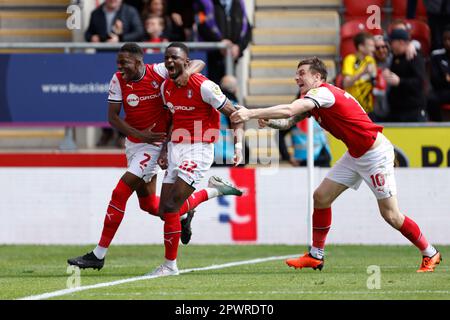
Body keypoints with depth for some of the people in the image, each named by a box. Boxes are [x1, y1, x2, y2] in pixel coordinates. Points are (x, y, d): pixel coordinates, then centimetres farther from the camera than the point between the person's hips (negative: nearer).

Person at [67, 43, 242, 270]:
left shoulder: (159, 73, -15)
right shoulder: (118, 81, -5)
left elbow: (198, 63, -8)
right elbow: (113, 116, -5)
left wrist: (186, 73, -30)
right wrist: (139, 134, -18)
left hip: (154, 144, -6)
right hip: (133, 144, 6)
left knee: (120, 194, -13)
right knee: (149, 205, 13)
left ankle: (98, 255, -7)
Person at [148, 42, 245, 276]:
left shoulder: (202, 86, -13)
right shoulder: (166, 87, 8)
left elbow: (234, 114, -9)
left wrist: (239, 145, -20)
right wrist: (164, 148, 16)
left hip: (198, 150, -8)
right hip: (176, 149, 8)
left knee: (171, 207, -15)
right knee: (164, 210, 2)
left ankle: (170, 265, -7)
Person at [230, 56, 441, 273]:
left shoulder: (323, 92, -21)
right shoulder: (312, 99, 9)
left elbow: (288, 111, -34)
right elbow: (289, 121, 5)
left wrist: (251, 113, -34)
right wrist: (267, 120, -16)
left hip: (375, 154, -10)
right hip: (355, 155, 10)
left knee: (390, 214, -6)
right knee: (321, 197, 3)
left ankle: (430, 254, 10)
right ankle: (316, 256, 10)